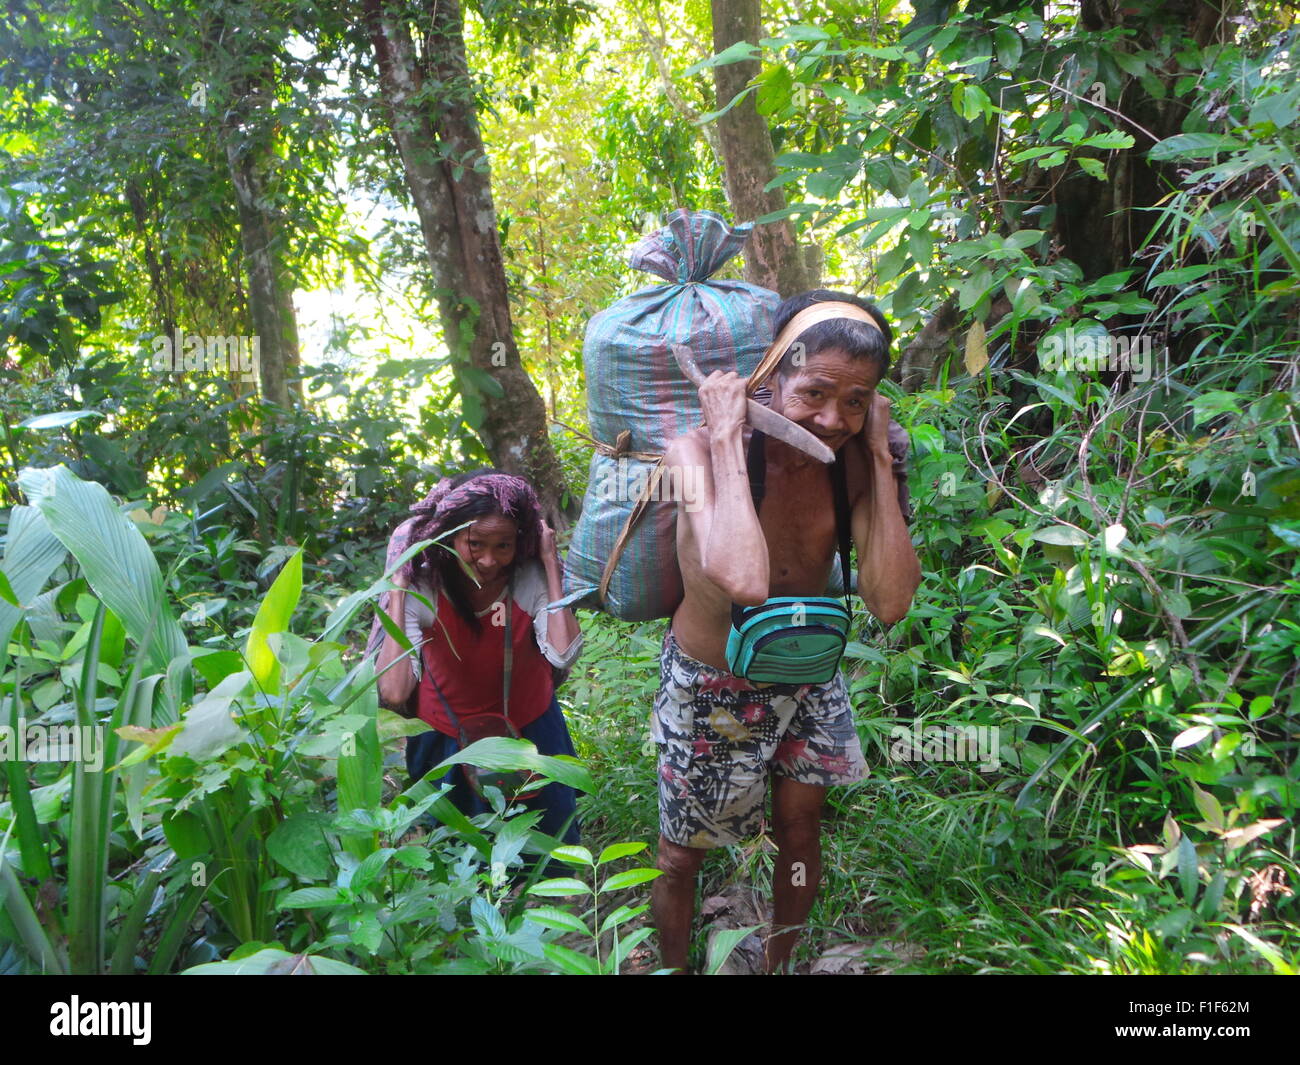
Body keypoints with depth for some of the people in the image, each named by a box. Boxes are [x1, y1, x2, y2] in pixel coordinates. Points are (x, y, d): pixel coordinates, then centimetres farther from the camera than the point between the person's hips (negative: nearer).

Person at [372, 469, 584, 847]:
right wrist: (398, 588, -30)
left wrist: (550, 565, -30)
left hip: (531, 731, 1)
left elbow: (563, 654, -36)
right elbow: (393, 692, -32)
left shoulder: (530, 577, -21)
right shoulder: (422, 588, -23)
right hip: (448, 742, -1)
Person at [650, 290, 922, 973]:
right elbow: (744, 581, -48)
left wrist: (879, 457, -25)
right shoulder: (699, 452, -29)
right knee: (683, 854, 15)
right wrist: (726, 441, -39)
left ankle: (780, 963, 48)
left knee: (800, 832, 20)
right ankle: (674, 968, 45)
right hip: (711, 687, -4)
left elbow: (890, 602, -25)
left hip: (808, 680, 4)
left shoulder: (849, 460, -14)